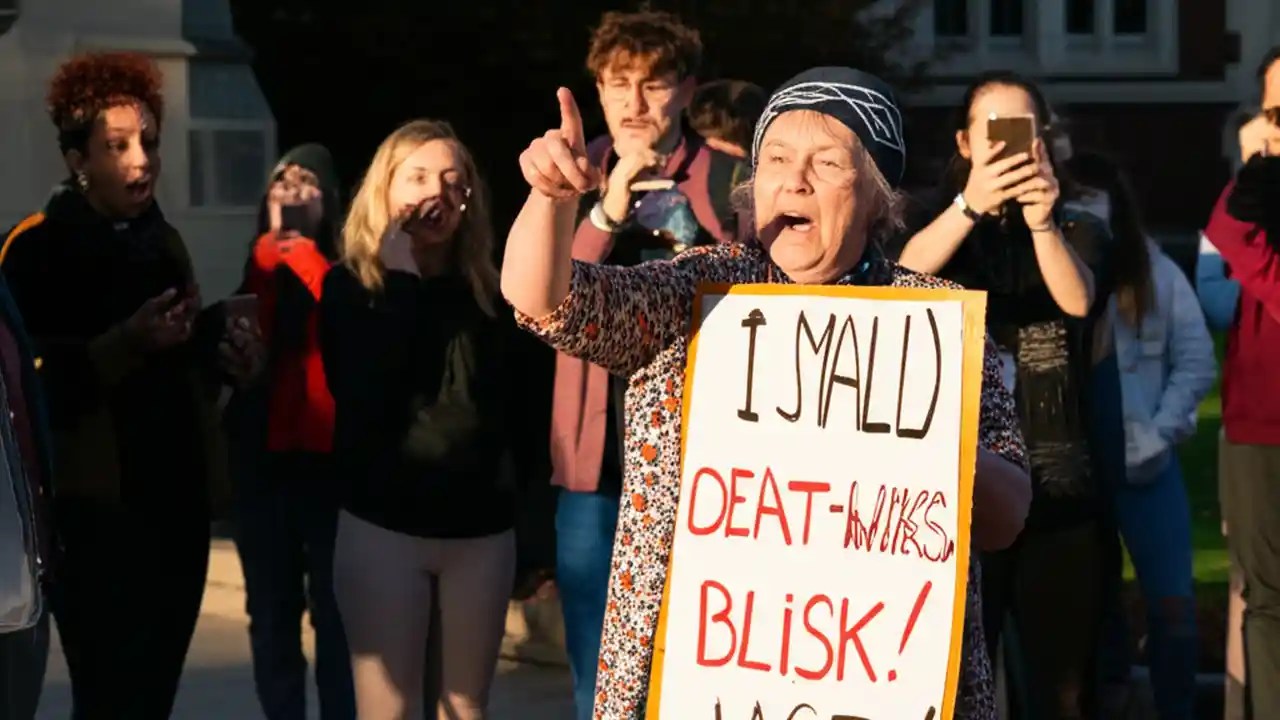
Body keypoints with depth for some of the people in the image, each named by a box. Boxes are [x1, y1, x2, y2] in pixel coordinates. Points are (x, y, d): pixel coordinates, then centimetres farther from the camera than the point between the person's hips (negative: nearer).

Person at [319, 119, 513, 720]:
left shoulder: (487, 287, 6)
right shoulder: (351, 285, -2)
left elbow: (513, 405, 5)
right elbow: (364, 400, -15)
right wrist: (398, 279, -14)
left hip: (482, 524, 3)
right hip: (384, 524, -3)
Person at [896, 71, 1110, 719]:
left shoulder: (1078, 231, 12)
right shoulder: (944, 225, 10)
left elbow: (1077, 299, -11)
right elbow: (903, 277, -14)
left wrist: (1043, 222, -31)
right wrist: (971, 204, -31)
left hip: (1059, 486, 1)